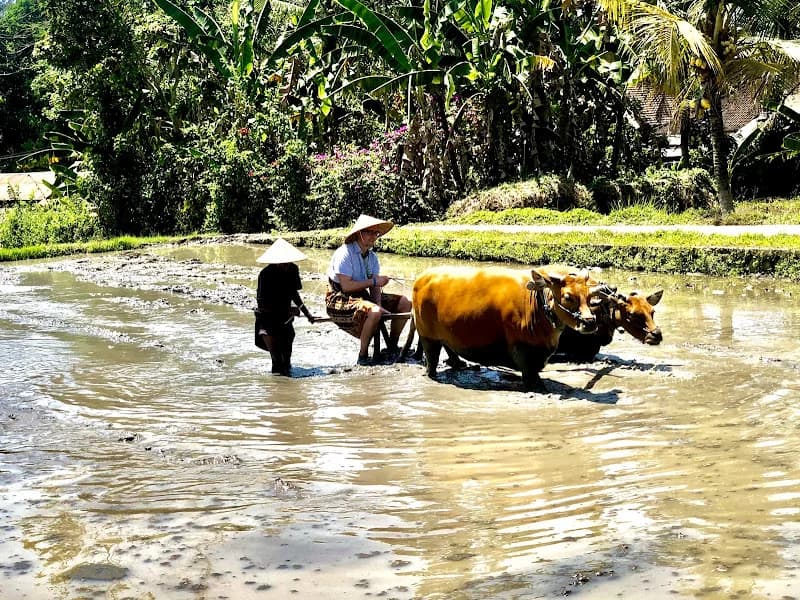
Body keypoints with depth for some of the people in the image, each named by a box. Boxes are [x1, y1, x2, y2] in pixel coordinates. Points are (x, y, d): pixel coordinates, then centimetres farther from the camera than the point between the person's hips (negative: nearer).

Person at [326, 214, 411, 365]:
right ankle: (363, 356, -19)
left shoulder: (372, 256, 9)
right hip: (340, 300, -8)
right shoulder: (345, 253, -17)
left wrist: (379, 305, -17)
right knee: (374, 312, -37)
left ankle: (391, 348, 10)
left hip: (363, 296, 9)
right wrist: (374, 281, -20)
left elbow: (375, 287, 2)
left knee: (405, 303, 1)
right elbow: (346, 286, -24)